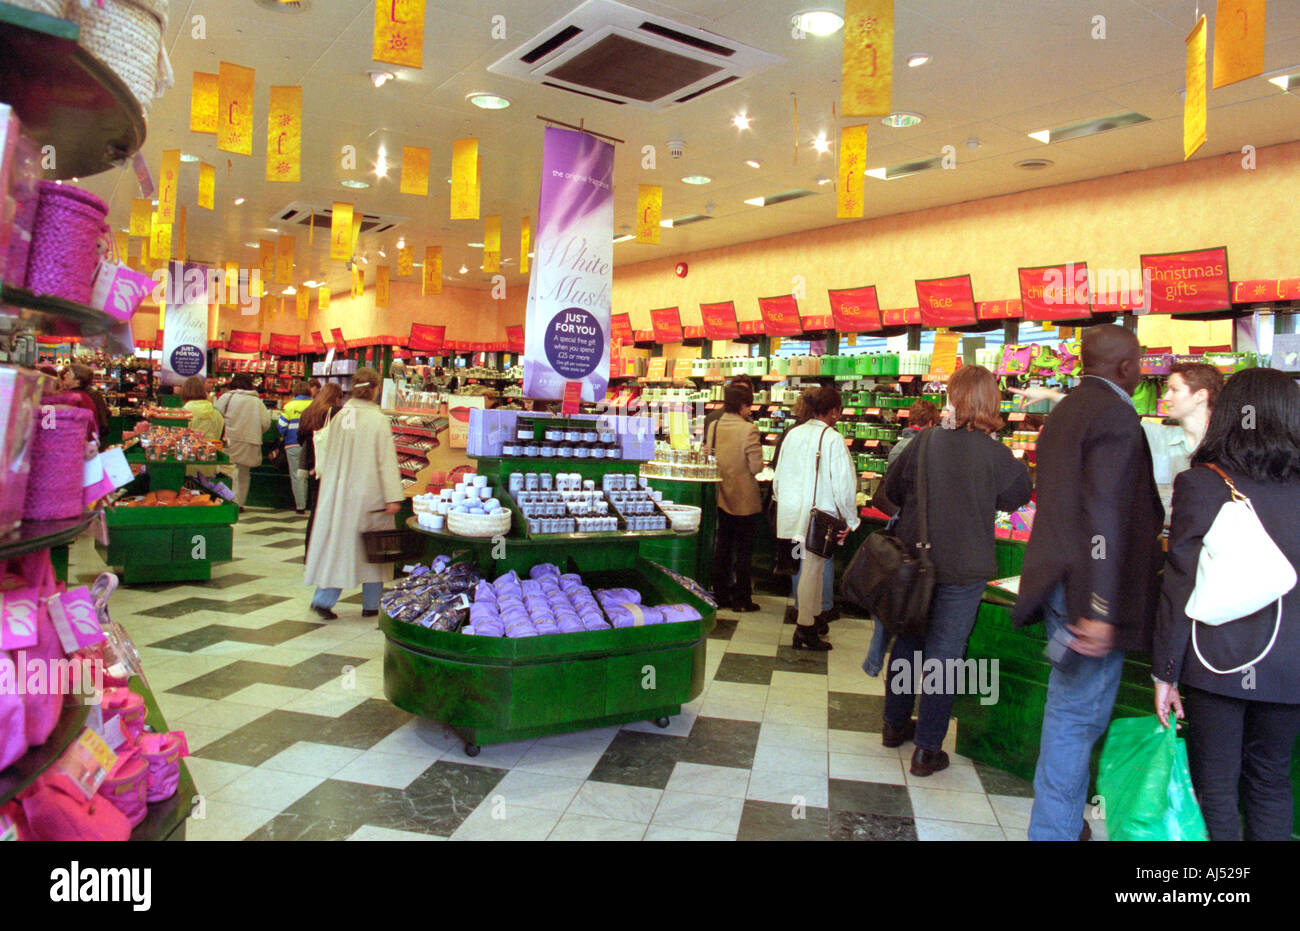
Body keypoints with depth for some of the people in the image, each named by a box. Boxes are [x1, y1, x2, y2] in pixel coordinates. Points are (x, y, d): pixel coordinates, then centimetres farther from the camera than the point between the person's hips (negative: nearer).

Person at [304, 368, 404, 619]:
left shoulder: (340, 417, 2)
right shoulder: (378, 420, -12)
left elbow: (329, 455, 10)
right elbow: (386, 461, -14)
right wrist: (393, 497, -13)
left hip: (338, 492, 4)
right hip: (369, 493, -4)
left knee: (337, 541, 12)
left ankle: (324, 598, 6)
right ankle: (371, 604, 16)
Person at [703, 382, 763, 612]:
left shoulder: (714, 425, -1)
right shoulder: (748, 430, -19)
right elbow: (756, 467, -18)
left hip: (721, 497, 6)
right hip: (744, 499, -6)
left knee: (722, 546, 16)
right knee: (744, 549, 5)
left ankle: (720, 594, 23)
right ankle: (741, 599, 12)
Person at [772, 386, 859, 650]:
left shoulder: (793, 435, 5)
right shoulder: (833, 439, -13)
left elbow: (779, 476, 12)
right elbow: (844, 483, -14)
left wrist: (785, 505, 24)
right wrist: (849, 519, -4)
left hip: (793, 512, 6)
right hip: (820, 514, -6)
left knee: (812, 566, 18)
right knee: (813, 568, 2)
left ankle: (811, 619, 28)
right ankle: (804, 629, 10)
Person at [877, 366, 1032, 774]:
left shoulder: (924, 442, -8)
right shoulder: (995, 454, -14)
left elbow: (892, 488, 3)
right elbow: (1019, 494, 3)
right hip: (964, 568, -3)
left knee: (907, 640, 19)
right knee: (944, 653, 6)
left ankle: (895, 723, 36)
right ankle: (927, 748, 14)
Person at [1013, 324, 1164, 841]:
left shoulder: (1064, 411, 15)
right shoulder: (1115, 413, -15)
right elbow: (1106, 518, -23)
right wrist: (1102, 611, -25)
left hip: (1061, 583, 10)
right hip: (1089, 594, -10)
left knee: (1069, 705, 21)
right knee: (1079, 713, 0)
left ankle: (1062, 818, 35)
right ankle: (1056, 828, 11)